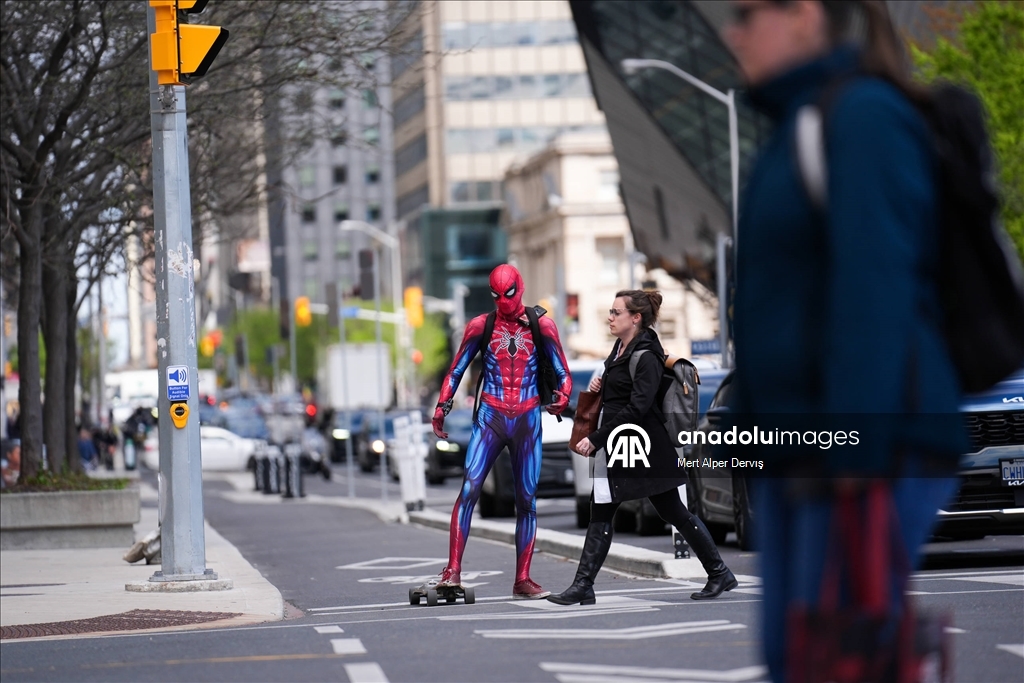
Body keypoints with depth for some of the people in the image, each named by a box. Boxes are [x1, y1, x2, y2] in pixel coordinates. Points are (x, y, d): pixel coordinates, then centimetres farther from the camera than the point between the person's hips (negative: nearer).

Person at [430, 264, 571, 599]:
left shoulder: (541, 327, 5)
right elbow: (455, 372, 10)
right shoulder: (481, 326, 5)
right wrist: (442, 407, -2)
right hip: (490, 418, -1)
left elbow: (563, 374, 7)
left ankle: (523, 579, 9)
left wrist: (562, 397, -14)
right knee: (469, 489, -17)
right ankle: (453, 570, -21)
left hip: (527, 420, 1)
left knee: (527, 499, 3)